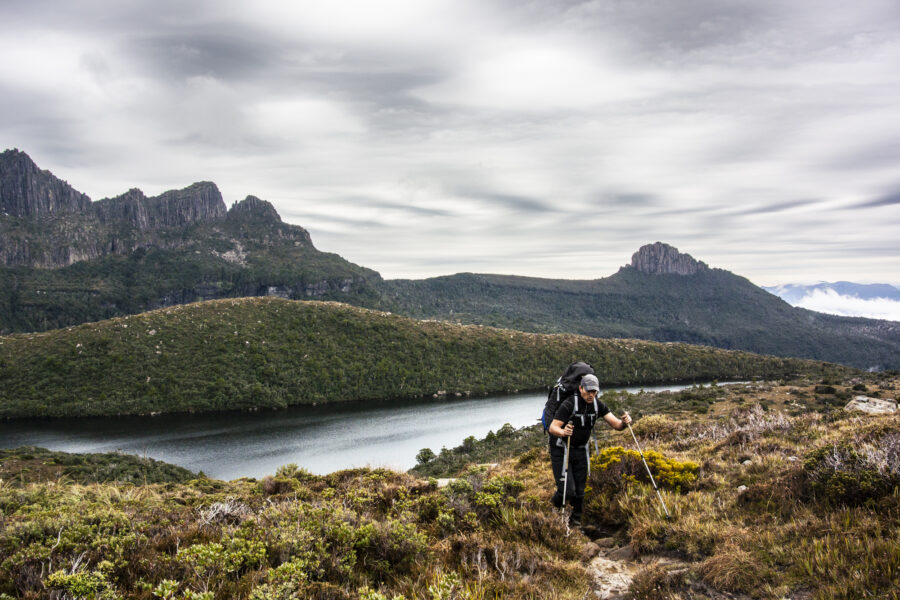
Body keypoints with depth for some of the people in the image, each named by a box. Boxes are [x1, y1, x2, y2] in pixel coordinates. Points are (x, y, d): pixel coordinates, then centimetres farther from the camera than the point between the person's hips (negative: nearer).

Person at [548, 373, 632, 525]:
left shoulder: (598, 405, -6)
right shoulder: (569, 404, -24)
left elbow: (616, 424, -11)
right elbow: (552, 428, -28)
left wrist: (624, 423, -34)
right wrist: (563, 432, -50)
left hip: (580, 450, 5)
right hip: (561, 450, -5)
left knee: (579, 489, 7)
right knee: (567, 489, -11)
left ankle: (576, 518, 31)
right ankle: (556, 506, 23)